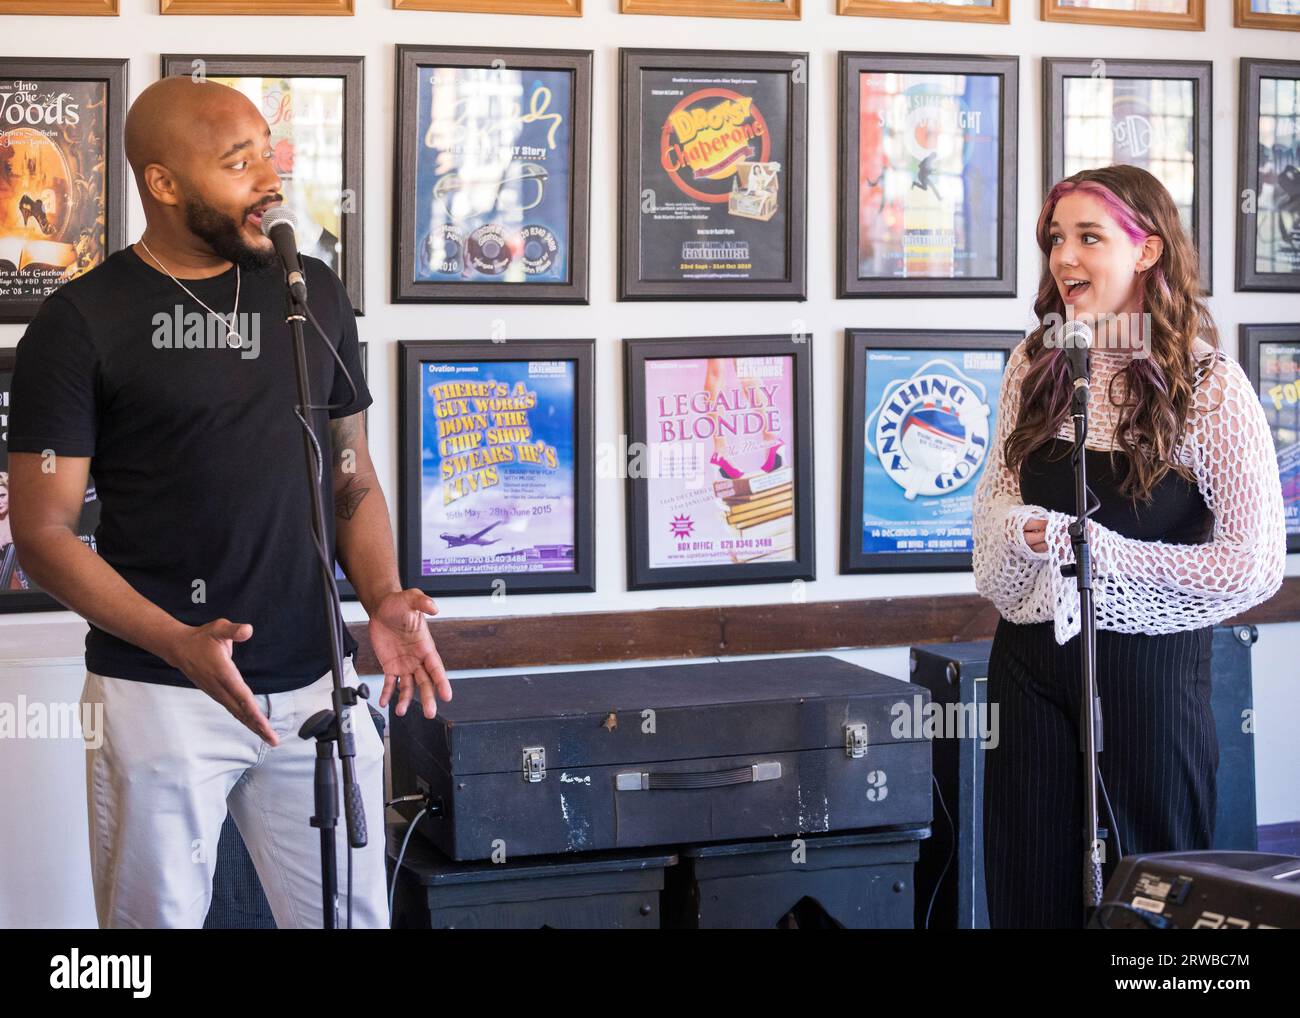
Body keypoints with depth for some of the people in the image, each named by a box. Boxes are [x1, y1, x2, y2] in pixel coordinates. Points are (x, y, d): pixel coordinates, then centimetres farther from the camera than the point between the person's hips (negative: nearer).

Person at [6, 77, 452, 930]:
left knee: (354, 915, 8)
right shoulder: (80, 323, -4)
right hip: (159, 691, -3)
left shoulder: (314, 292, 9)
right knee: (158, 914, 6)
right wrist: (182, 644, -19)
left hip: (316, 682, 4)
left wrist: (384, 600, -4)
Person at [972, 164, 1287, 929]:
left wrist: (1105, 555, -17)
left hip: (1148, 667, -4)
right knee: (1028, 888, 10)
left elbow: (1255, 564, -13)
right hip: (1031, 658, 4)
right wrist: (1024, 530, -12)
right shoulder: (1037, 363, 3)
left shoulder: (1210, 386, -11)